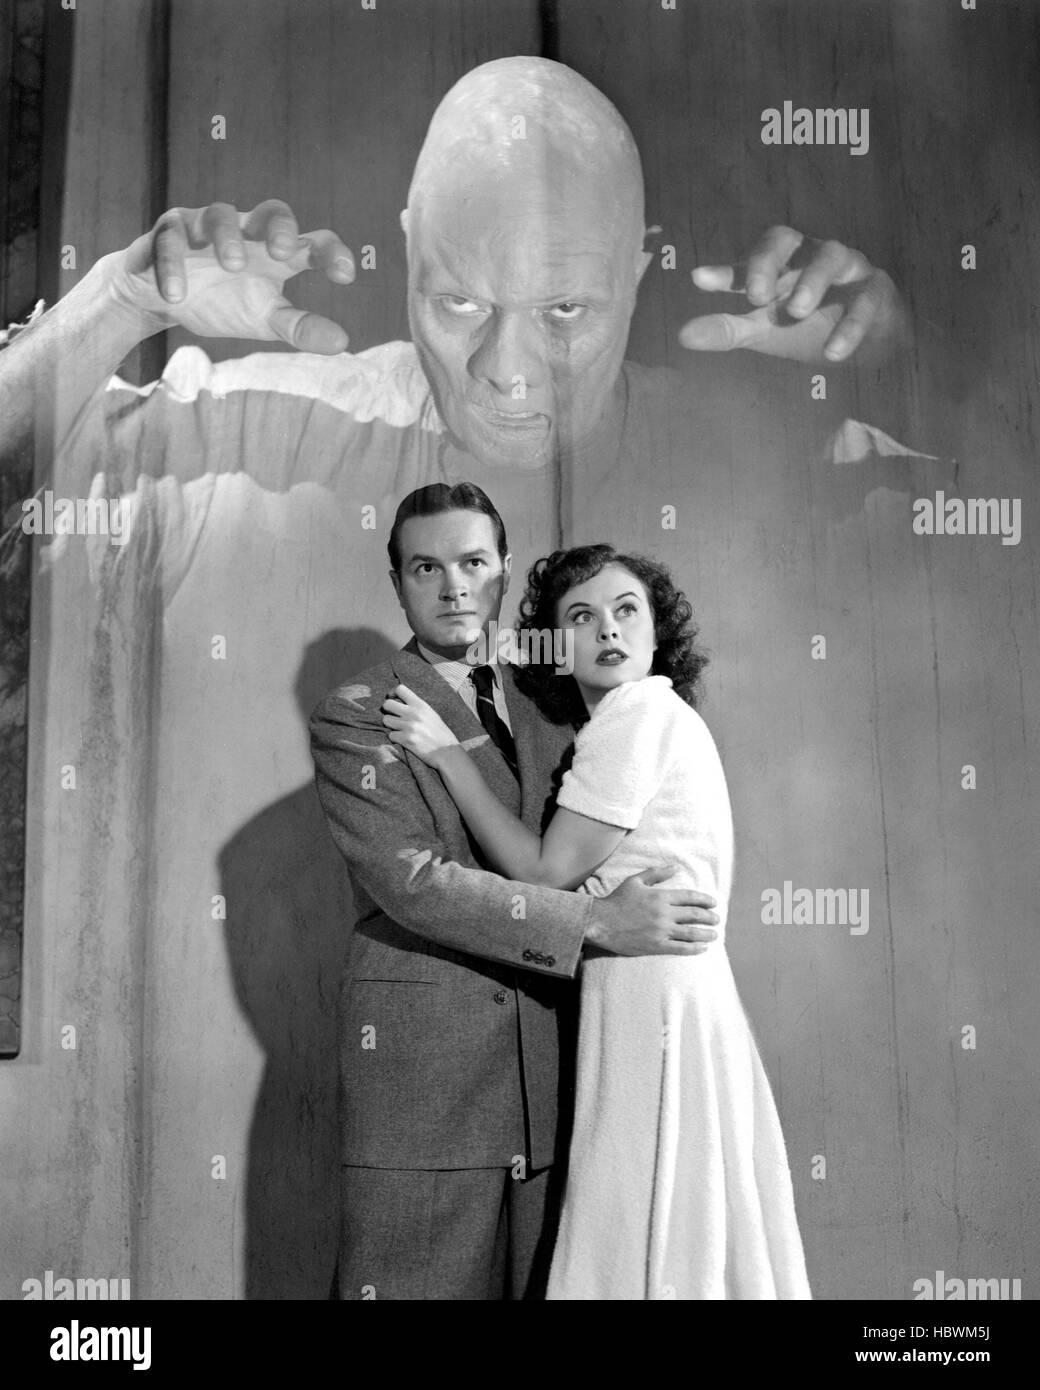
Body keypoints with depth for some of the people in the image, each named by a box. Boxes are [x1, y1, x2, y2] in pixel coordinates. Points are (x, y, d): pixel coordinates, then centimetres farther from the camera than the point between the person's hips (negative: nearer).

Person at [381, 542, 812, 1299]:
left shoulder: (640, 710, -10)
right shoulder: (659, 718, 17)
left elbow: (547, 871, -11)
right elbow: (580, 876, 14)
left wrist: (449, 752, -6)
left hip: (651, 1001, -9)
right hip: (671, 994, 9)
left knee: (646, 1247, 2)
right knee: (680, 1241, 15)